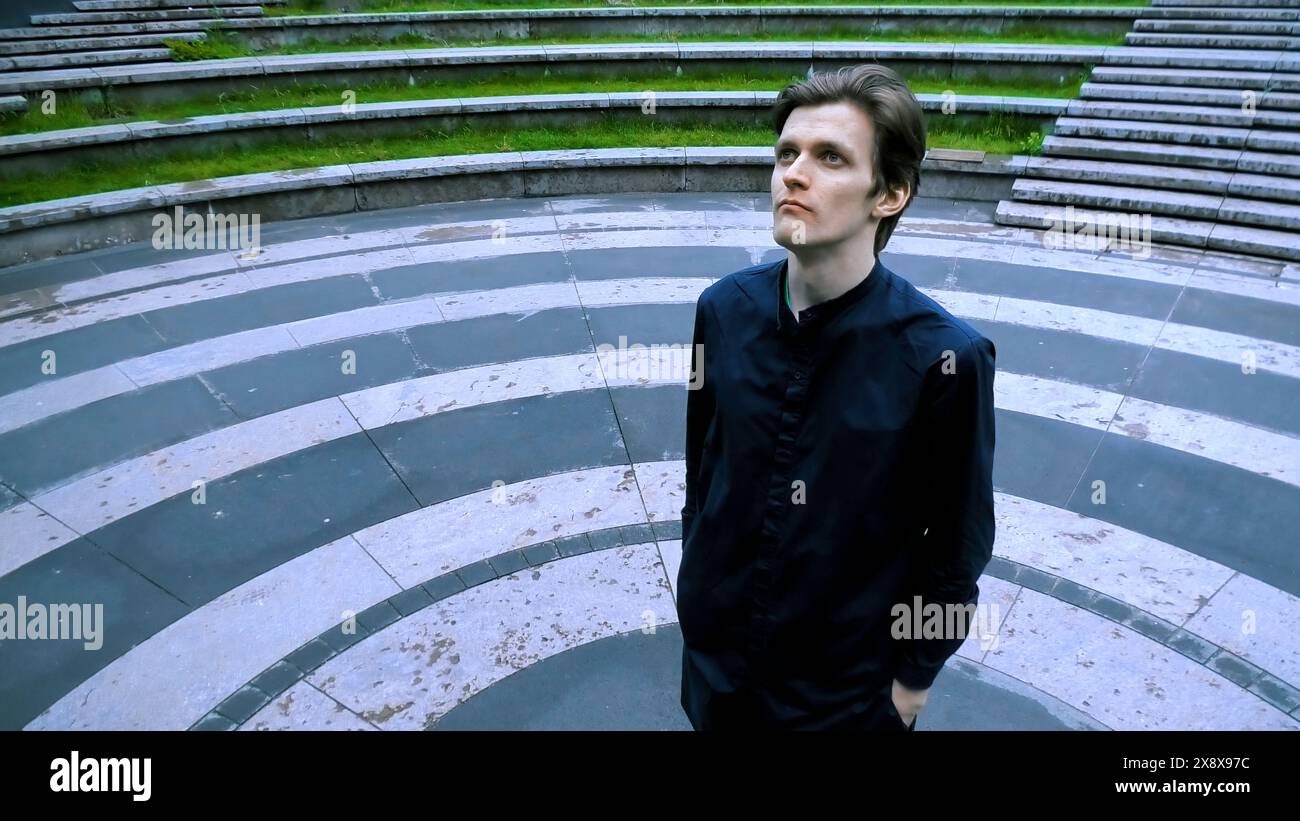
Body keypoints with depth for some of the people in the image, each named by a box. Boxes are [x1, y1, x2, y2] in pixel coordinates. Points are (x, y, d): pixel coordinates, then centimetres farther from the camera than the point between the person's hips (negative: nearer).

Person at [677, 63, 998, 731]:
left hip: (851, 689, -3)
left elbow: (958, 546, -11)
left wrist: (915, 678, -2)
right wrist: (699, 580, 11)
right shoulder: (724, 308, -12)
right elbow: (702, 464, 2)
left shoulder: (944, 357, -23)